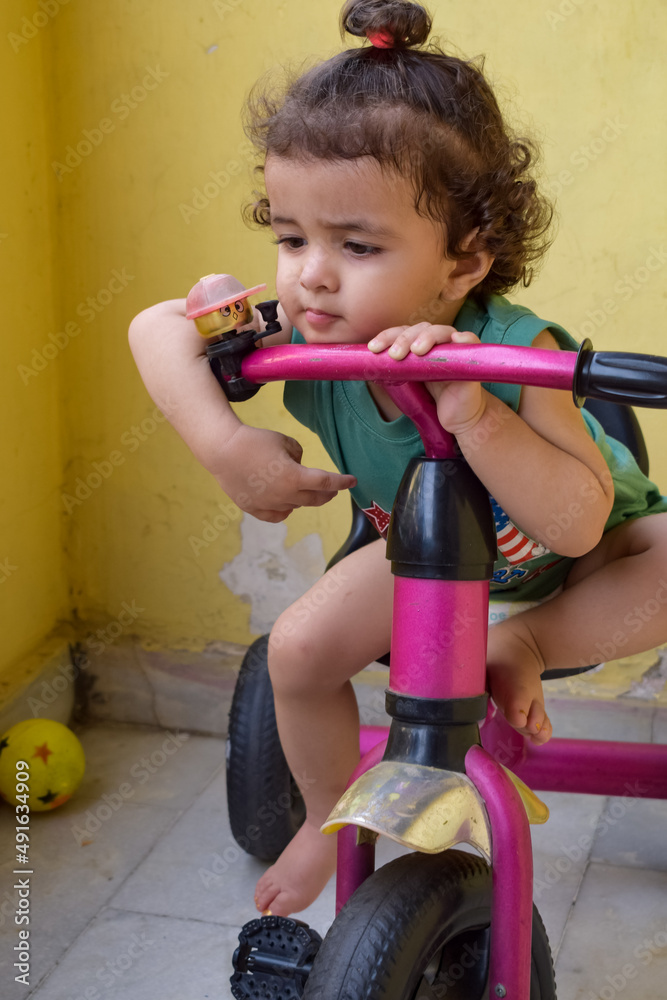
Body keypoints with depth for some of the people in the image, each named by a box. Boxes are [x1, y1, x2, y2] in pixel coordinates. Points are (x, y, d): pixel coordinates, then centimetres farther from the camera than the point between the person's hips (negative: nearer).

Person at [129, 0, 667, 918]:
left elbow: (579, 524, -43)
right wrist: (225, 443, -33)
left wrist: (471, 414, -57)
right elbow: (159, 326, -19)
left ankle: (524, 645, -10)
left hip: (577, 554, -3)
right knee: (301, 648, -12)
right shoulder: (303, 333, -28)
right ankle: (332, 816, 15)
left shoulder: (515, 351, -39)